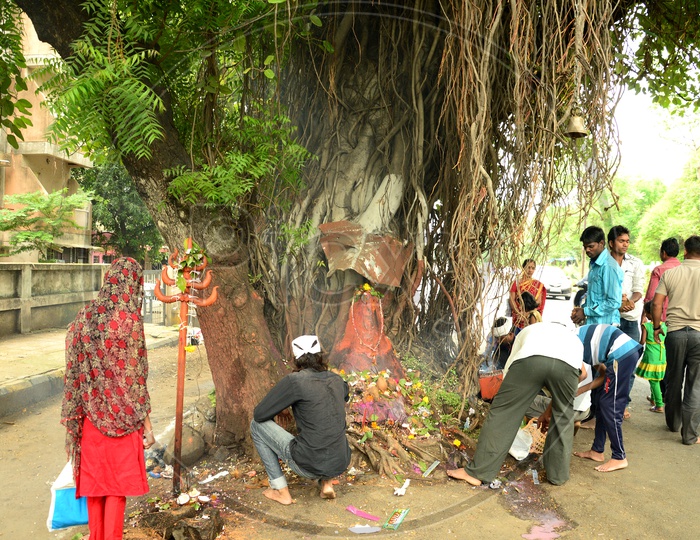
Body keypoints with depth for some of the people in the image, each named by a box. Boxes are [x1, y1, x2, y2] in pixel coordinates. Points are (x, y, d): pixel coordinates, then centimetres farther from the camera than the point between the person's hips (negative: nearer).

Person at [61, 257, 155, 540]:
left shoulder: (86, 315, -1)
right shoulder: (129, 318, -16)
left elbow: (75, 368, 2)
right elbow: (134, 377, -15)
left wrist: (74, 413, 12)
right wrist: (147, 424, -8)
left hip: (91, 412, 5)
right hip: (121, 415, -5)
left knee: (94, 477, 18)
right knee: (118, 483, 9)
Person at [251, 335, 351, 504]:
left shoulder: (295, 380, -13)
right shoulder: (337, 380, 4)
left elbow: (259, 414, -7)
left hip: (309, 466, -6)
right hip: (340, 464, 6)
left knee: (257, 425, 9)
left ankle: (281, 492, 13)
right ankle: (326, 482, 18)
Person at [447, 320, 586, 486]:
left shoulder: (527, 331, 44)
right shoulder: (571, 336, 45)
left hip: (530, 358, -1)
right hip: (567, 364, 2)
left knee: (503, 412, 7)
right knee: (563, 417, 25)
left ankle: (477, 472, 11)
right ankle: (558, 474, 32)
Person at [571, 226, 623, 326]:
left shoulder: (609, 266, -16)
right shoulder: (594, 265, 12)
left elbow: (614, 302, -20)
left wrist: (586, 312, -15)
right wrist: (582, 309, 6)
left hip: (605, 325, -8)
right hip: (593, 324, 8)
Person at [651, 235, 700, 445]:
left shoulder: (670, 274, -1)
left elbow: (656, 304, -3)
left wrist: (657, 327, 10)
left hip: (675, 332, 1)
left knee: (673, 381, 16)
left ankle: (673, 423, 32)